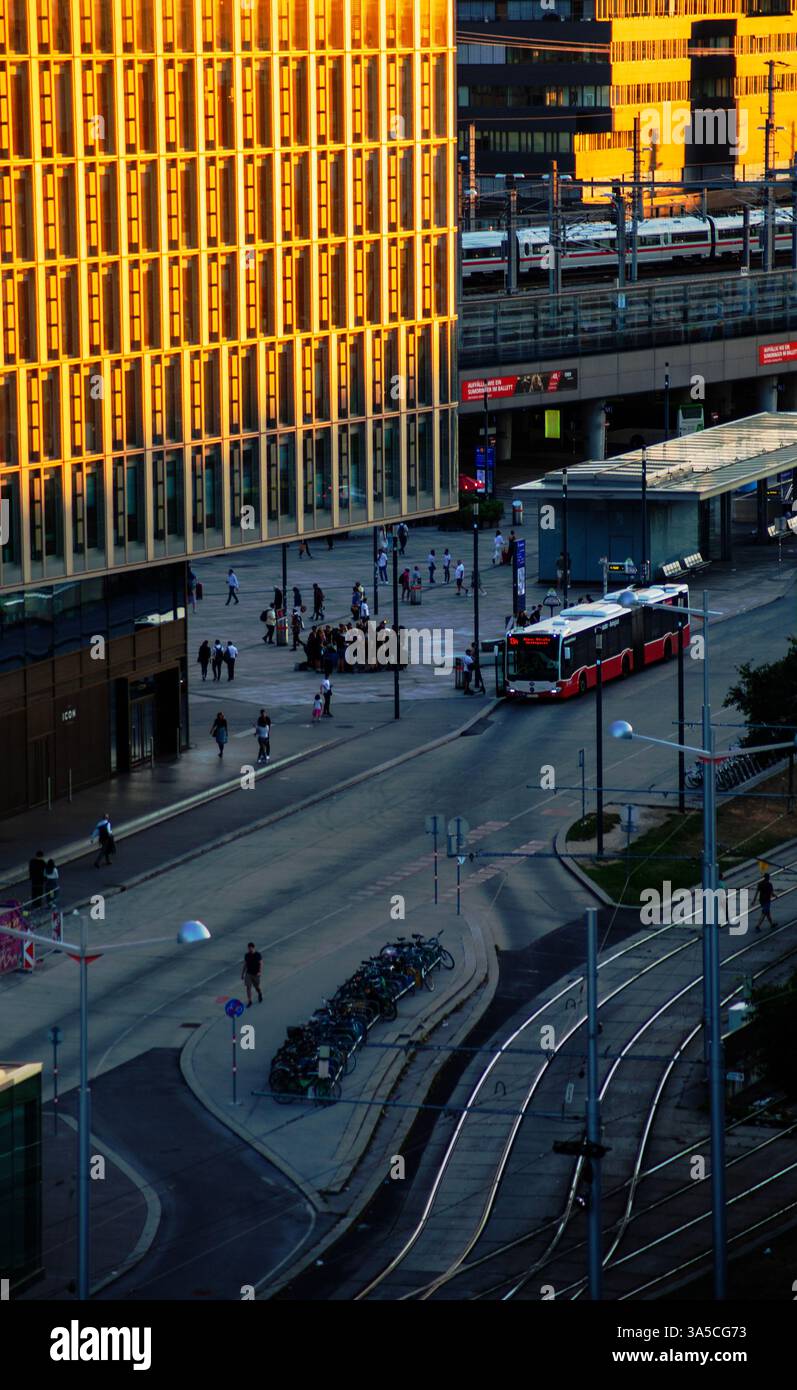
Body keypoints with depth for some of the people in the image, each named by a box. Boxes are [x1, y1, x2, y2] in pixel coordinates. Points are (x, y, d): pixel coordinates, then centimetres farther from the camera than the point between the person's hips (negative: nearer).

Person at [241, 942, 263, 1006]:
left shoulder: (258, 955, -15)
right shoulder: (247, 955, -4)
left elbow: (261, 964, -17)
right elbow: (245, 965, 5)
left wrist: (260, 972, -34)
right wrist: (242, 974, 7)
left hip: (256, 974, -2)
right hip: (248, 974, 2)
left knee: (257, 987, 13)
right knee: (248, 987, -5)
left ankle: (260, 995, 46)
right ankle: (249, 1002, 4)